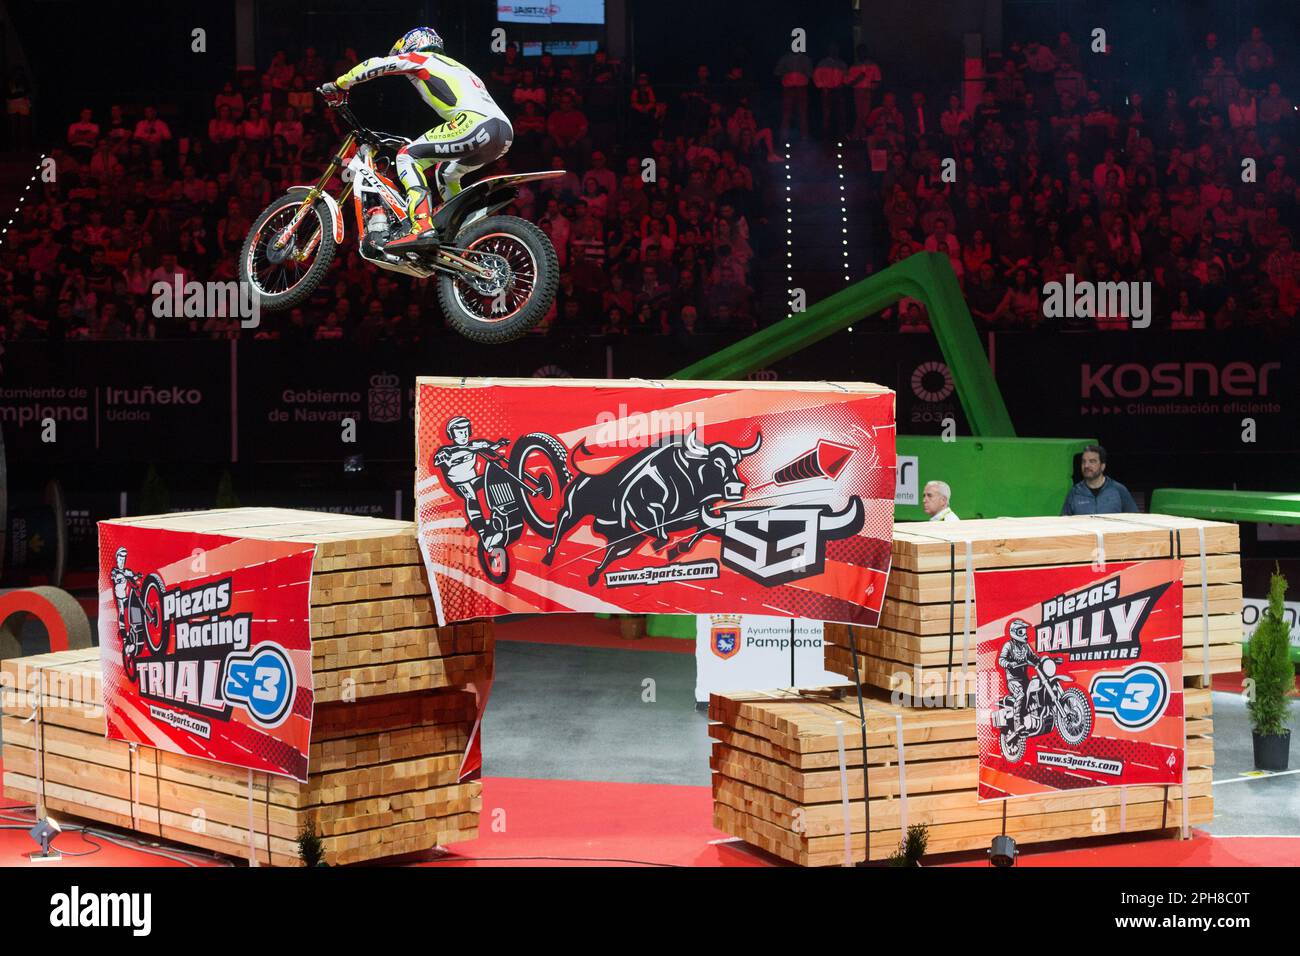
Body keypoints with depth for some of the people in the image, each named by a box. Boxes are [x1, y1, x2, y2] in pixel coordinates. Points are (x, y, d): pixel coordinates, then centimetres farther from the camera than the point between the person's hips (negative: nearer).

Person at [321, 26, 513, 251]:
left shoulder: (422, 59, 16)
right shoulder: (456, 66, 39)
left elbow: (375, 64, 7)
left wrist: (339, 84, 20)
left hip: (475, 123, -8)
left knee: (407, 156, -5)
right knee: (446, 173, 30)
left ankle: (421, 227, -23)